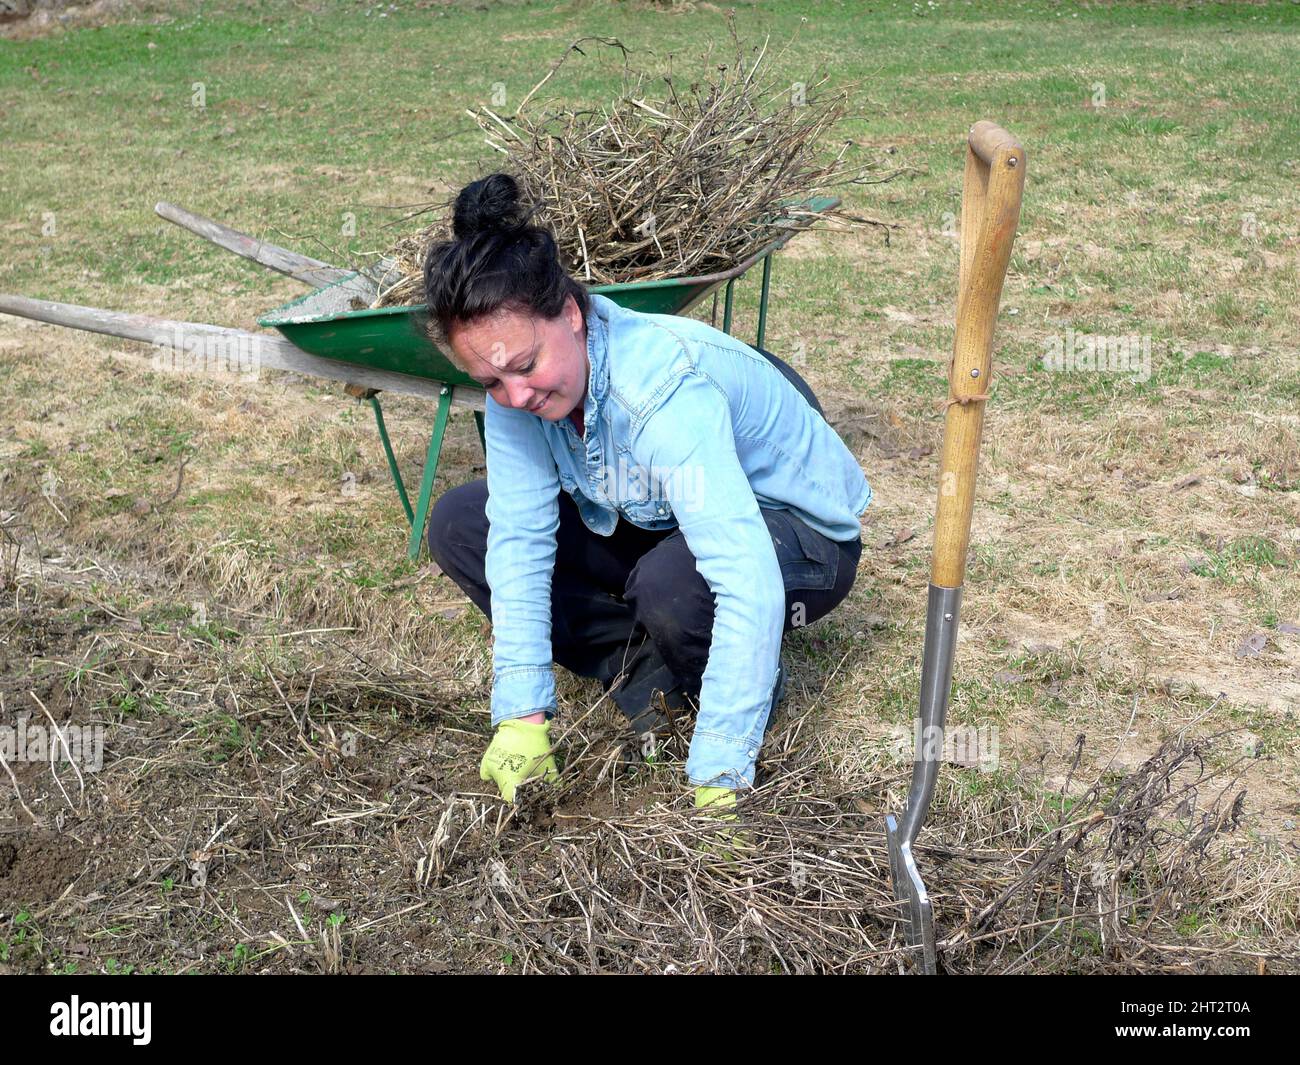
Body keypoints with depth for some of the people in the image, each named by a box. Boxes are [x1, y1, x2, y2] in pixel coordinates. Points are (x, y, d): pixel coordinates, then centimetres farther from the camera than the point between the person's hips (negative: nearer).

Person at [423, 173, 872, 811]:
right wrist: (522, 715, -25)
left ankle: (751, 678, -6)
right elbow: (519, 536, -18)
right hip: (657, 523, 7)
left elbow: (749, 585, -44)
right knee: (457, 525, -8)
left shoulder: (666, 389, -39)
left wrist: (715, 781, -44)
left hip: (797, 534, -6)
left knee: (672, 585, -41)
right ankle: (646, 671, -6)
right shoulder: (514, 384, -18)